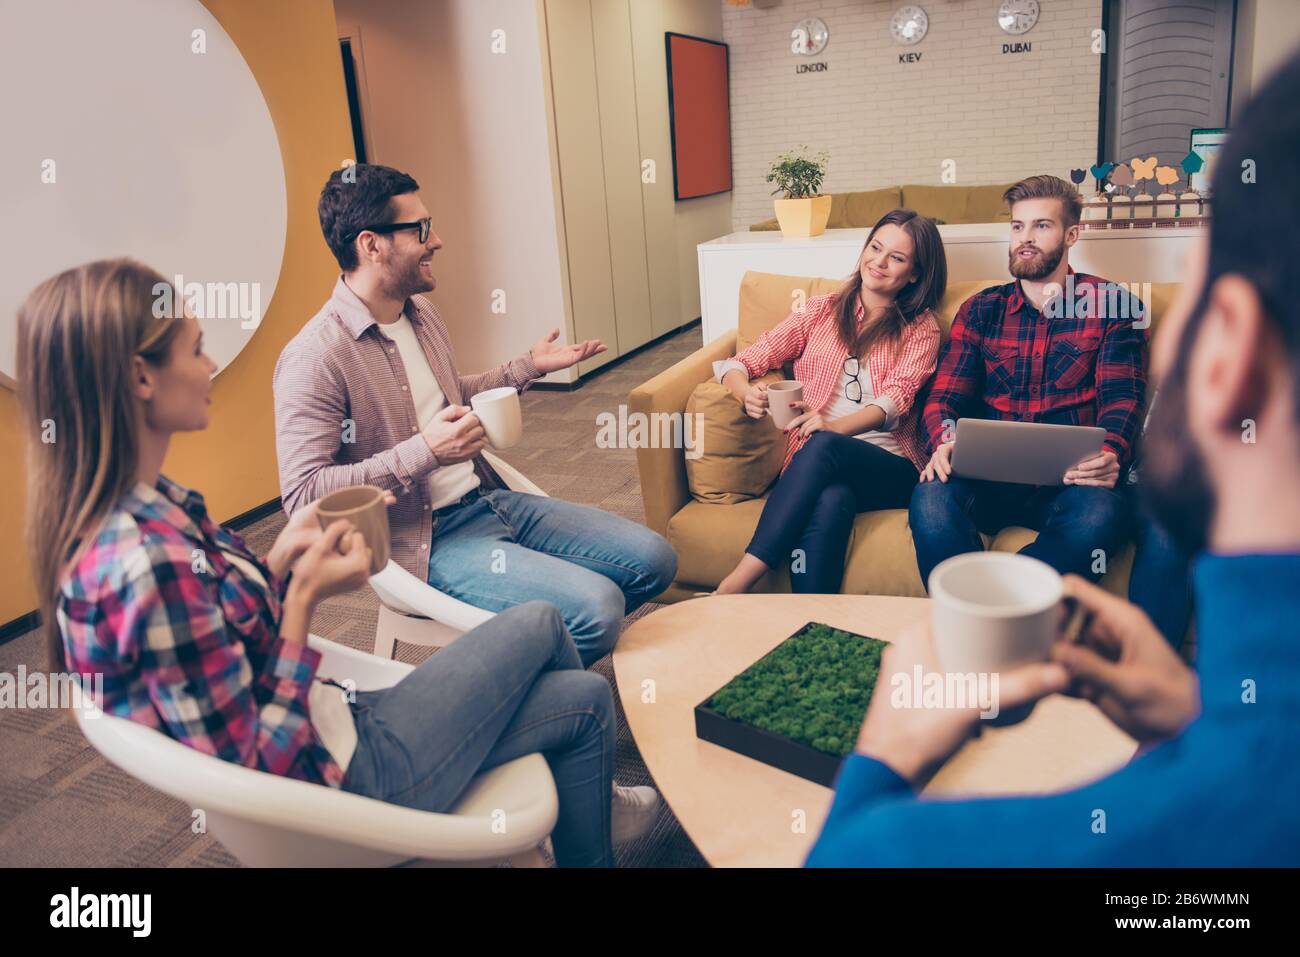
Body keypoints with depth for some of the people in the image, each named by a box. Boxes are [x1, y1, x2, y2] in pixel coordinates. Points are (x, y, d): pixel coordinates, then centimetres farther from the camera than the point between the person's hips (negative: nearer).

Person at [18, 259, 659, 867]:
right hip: (338, 778, -8)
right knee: (539, 624, 6)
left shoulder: (126, 508, -2)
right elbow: (257, 769, -25)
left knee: (582, 697, 11)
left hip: (331, 723, 8)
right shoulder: (145, 566, -31)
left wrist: (281, 561, -4)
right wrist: (303, 599, -22)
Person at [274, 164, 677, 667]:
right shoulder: (316, 357, -18)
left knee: (653, 559, 2)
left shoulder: (421, 312, 10)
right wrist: (424, 452, -28)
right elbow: (302, 494, -22)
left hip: (488, 498, 9)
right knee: (597, 606, -25)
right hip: (425, 541, -8)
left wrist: (529, 366, 17)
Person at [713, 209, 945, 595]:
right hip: (811, 462, 1)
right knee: (830, 502, -37)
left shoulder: (921, 328, 15)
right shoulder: (820, 311, 19)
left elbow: (895, 399, -4)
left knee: (823, 446, -36)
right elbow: (738, 363, 13)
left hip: (888, 467, -1)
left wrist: (833, 427, -26)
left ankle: (737, 583, -39)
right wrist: (747, 393, -14)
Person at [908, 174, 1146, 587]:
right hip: (989, 476, 1)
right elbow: (944, 395, 10)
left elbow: (1121, 397, 3)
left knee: (1101, 513, -37)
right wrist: (945, 442, -16)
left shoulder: (1113, 306, 12)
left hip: (1068, 479, -1)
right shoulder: (980, 310, 18)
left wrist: (1109, 453, -22)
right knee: (930, 499, -34)